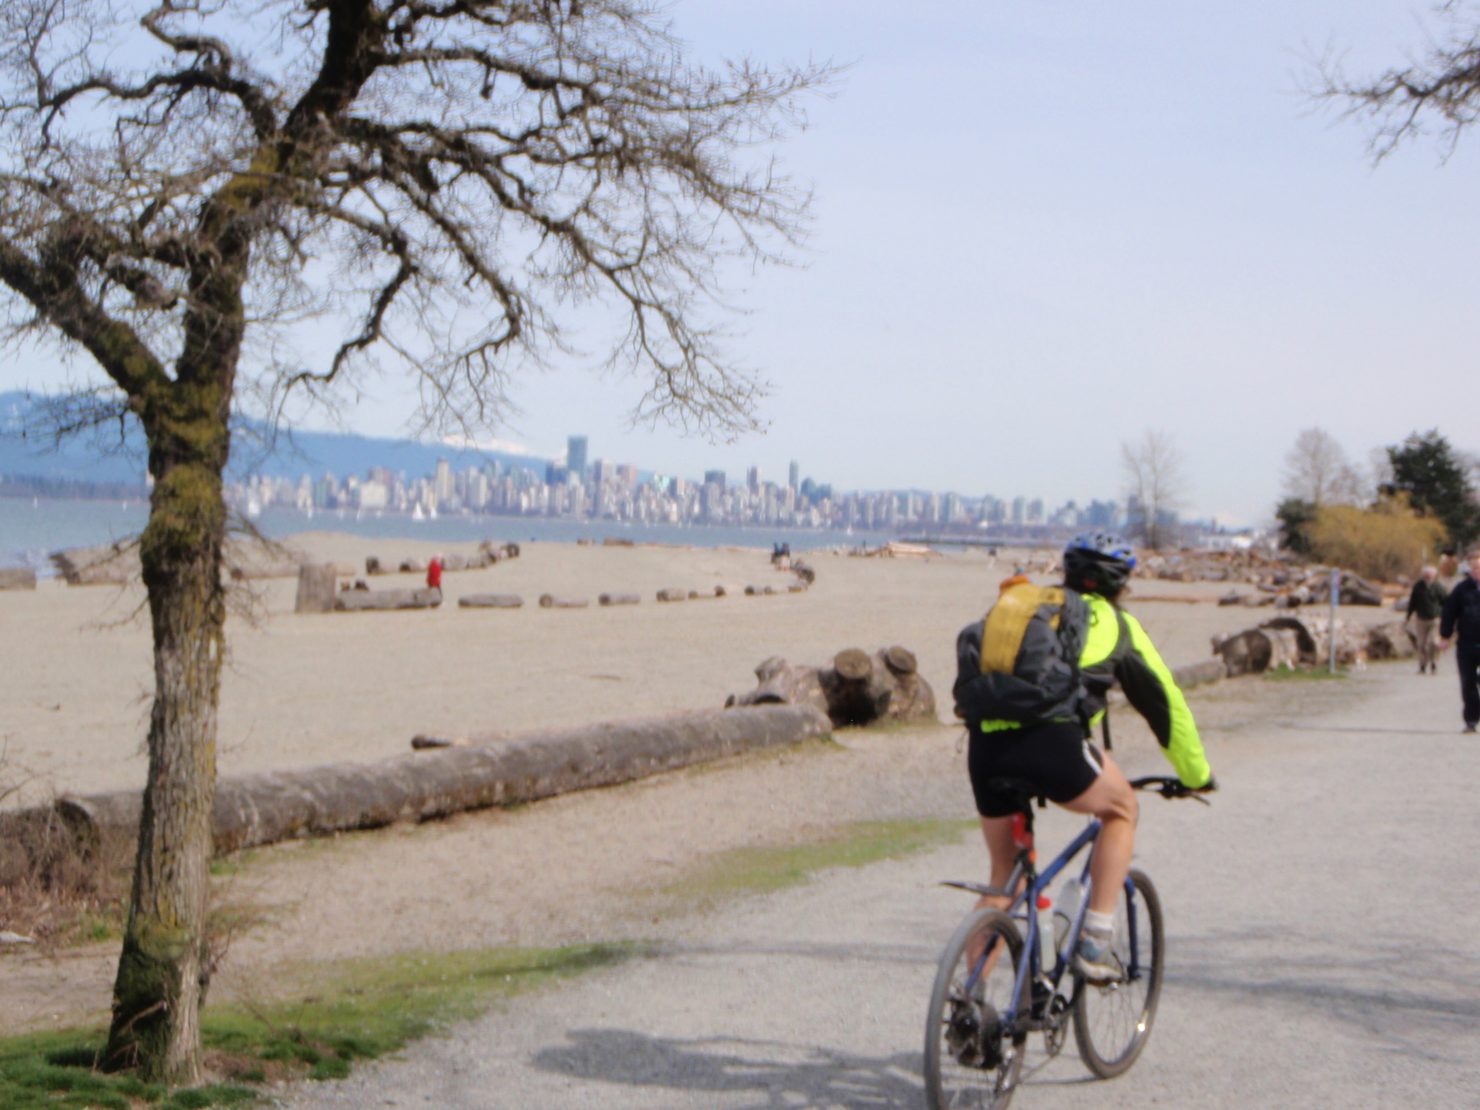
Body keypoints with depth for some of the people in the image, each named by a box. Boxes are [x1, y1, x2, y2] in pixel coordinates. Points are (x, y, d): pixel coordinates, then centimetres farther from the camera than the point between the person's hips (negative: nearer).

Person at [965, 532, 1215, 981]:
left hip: (985, 743, 5)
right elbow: (1166, 704, 25)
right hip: (1050, 741, -4)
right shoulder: (1116, 624, 19)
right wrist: (1197, 775, 39)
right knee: (1121, 808, 25)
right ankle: (1094, 944, 16)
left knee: (1003, 873, 22)